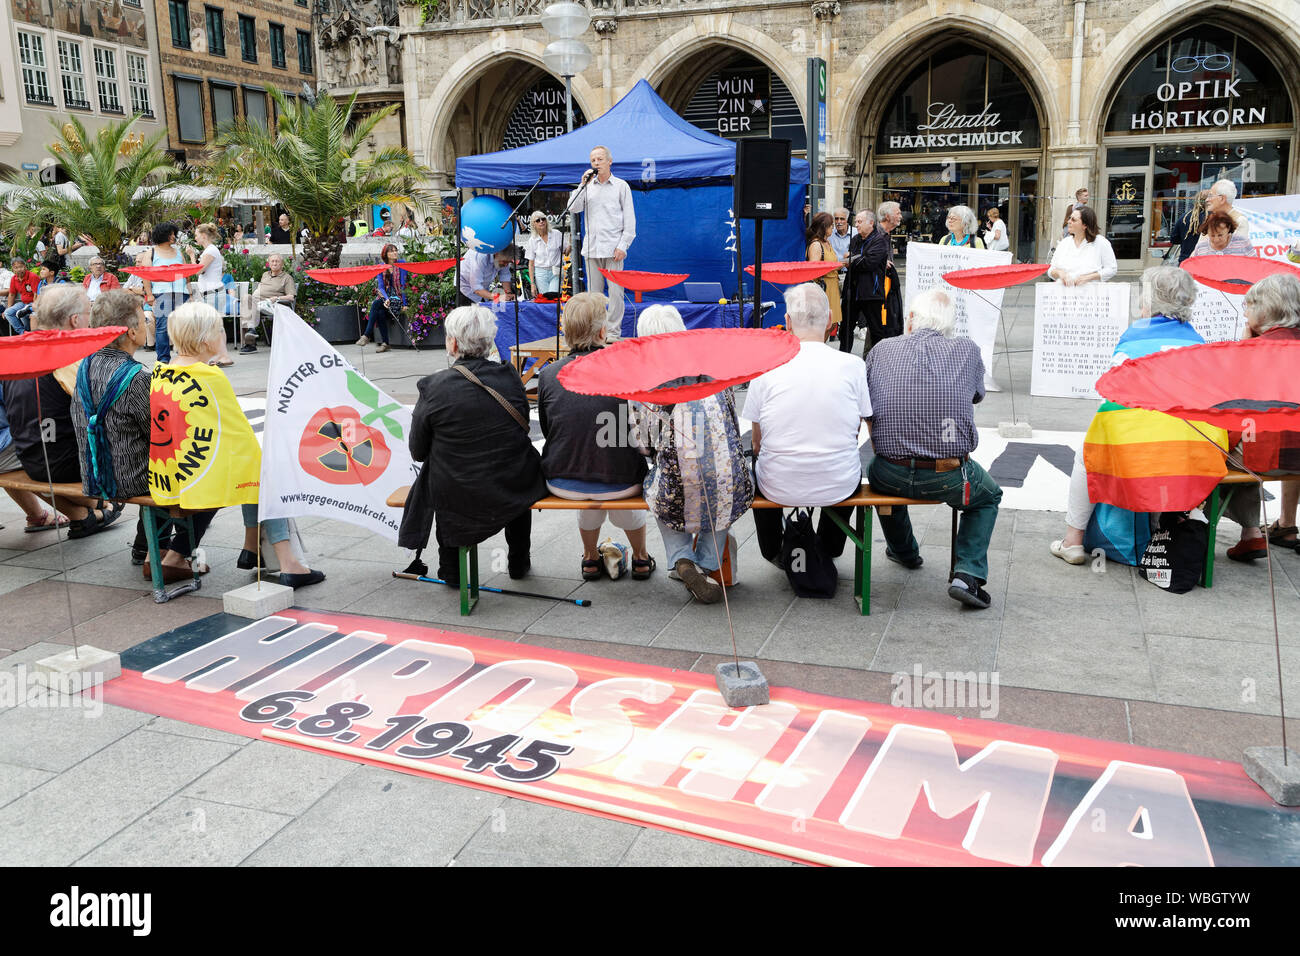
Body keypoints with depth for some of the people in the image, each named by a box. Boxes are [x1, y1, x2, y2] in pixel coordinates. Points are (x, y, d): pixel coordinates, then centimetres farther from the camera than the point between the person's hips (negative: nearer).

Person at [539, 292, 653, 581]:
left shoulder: (549, 374, -9)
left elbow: (546, 430, 4)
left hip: (562, 483, 2)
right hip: (619, 484, -1)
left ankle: (591, 558, 50)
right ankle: (640, 558, 47)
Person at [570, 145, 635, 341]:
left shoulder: (621, 186, 6)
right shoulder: (588, 186, 15)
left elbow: (629, 219, 2)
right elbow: (573, 208, 3)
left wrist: (623, 246, -7)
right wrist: (583, 185, -5)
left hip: (613, 248, -3)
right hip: (591, 248, 3)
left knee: (615, 291, -7)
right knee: (594, 292, 4)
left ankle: (613, 331, -2)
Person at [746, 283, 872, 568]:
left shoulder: (766, 366, -11)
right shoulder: (853, 366, -8)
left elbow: (757, 442, -1)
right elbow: (855, 429, 5)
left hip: (780, 488, -1)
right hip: (840, 487, 1)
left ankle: (774, 553, 45)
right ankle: (828, 550, 47)